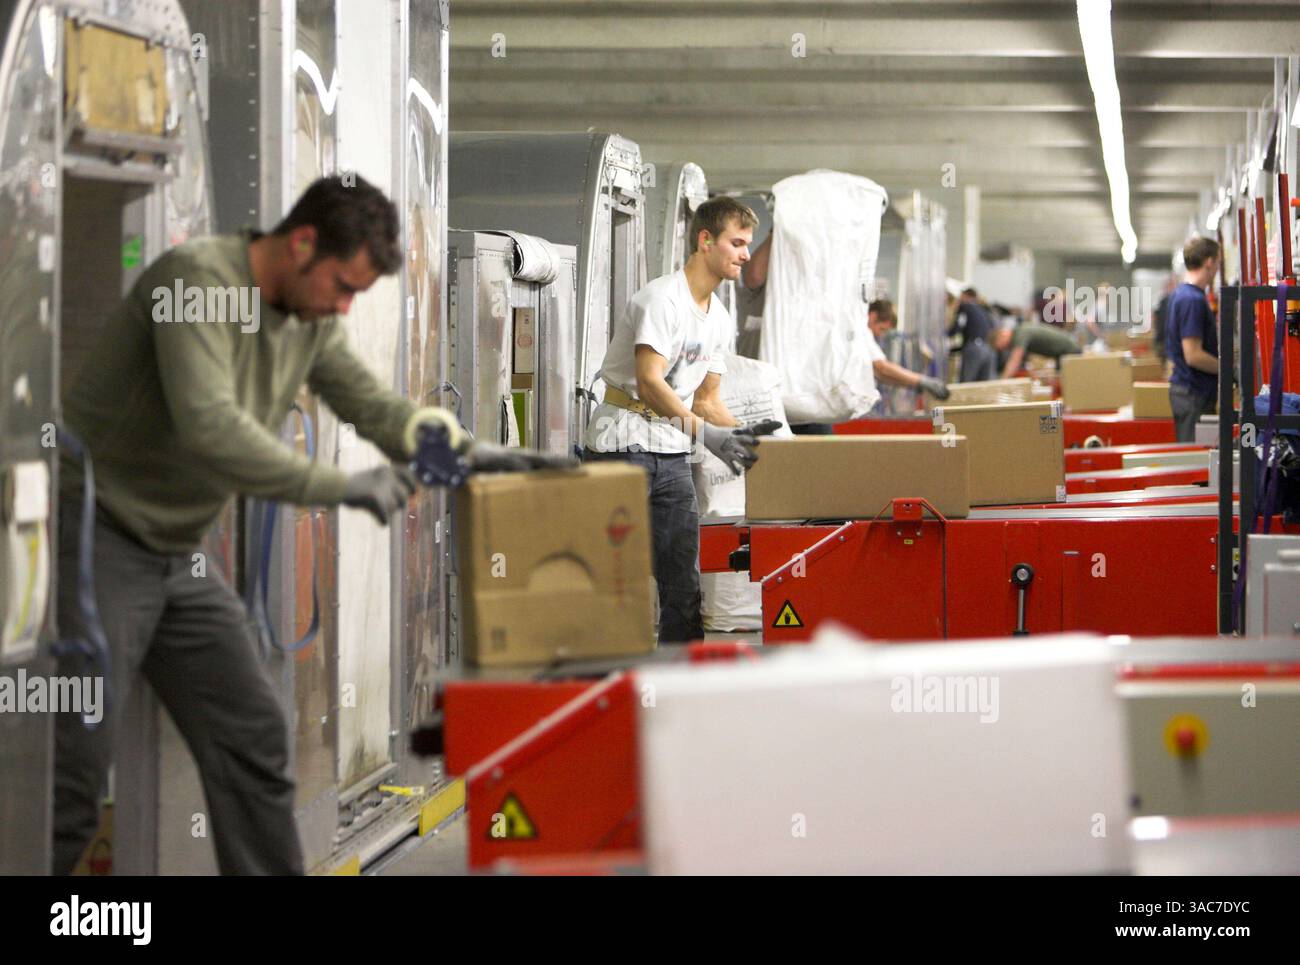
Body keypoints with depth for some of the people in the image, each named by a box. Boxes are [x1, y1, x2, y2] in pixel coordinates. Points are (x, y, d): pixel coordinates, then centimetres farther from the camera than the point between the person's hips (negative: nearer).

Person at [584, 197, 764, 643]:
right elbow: (649, 383, -24)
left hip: (673, 453, 8)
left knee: (684, 581, 5)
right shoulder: (662, 298, -14)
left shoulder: (720, 318, 13)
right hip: (624, 443, -8)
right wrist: (705, 434, -32)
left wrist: (746, 439, 4)